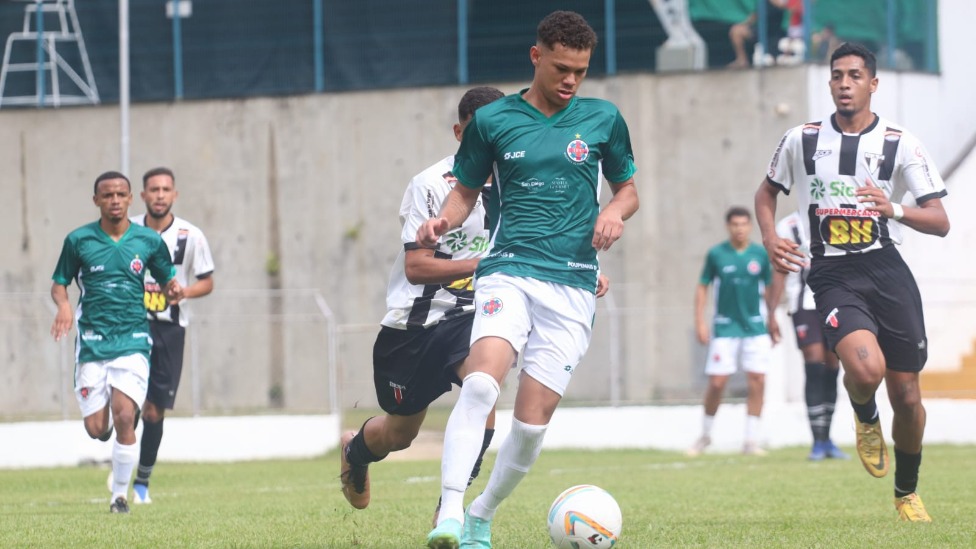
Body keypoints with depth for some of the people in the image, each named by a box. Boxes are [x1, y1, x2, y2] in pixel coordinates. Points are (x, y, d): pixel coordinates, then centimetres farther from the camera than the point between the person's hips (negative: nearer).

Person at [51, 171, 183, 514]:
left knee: (124, 417, -16)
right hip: (92, 342, 1)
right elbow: (59, 283, 9)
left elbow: (167, 281, 14)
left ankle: (121, 494, -1)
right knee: (96, 429, -3)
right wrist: (63, 305, -13)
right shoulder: (78, 240, 1)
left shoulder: (149, 241, 3)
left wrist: (173, 291, -9)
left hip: (132, 341, 0)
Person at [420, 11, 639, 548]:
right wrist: (442, 220, -6)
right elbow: (466, 190, 15)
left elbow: (627, 187, 19)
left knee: (533, 418, -5)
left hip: (572, 284, 2)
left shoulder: (603, 119, 8)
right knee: (481, 383, -27)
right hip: (508, 270, -2)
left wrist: (615, 211, -3)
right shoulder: (492, 120, 5)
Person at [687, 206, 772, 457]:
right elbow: (702, 287, 4)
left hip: (755, 326, 1)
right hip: (725, 328, -1)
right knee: (717, 383, -3)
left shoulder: (761, 254, 2)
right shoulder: (716, 254, -1)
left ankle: (751, 440, 2)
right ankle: (705, 434, 18)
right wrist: (700, 321, -2)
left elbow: (769, 288, 10)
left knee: (757, 380, -6)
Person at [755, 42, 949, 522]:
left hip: (887, 271, 1)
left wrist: (894, 209, -22)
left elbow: (940, 222, -3)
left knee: (907, 397, 4)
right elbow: (767, 191, 22)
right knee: (865, 369, -28)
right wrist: (770, 238, 3)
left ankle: (907, 494, 28)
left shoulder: (900, 145, 0)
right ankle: (865, 419, 9)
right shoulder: (801, 141, 4)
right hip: (832, 276, -1)